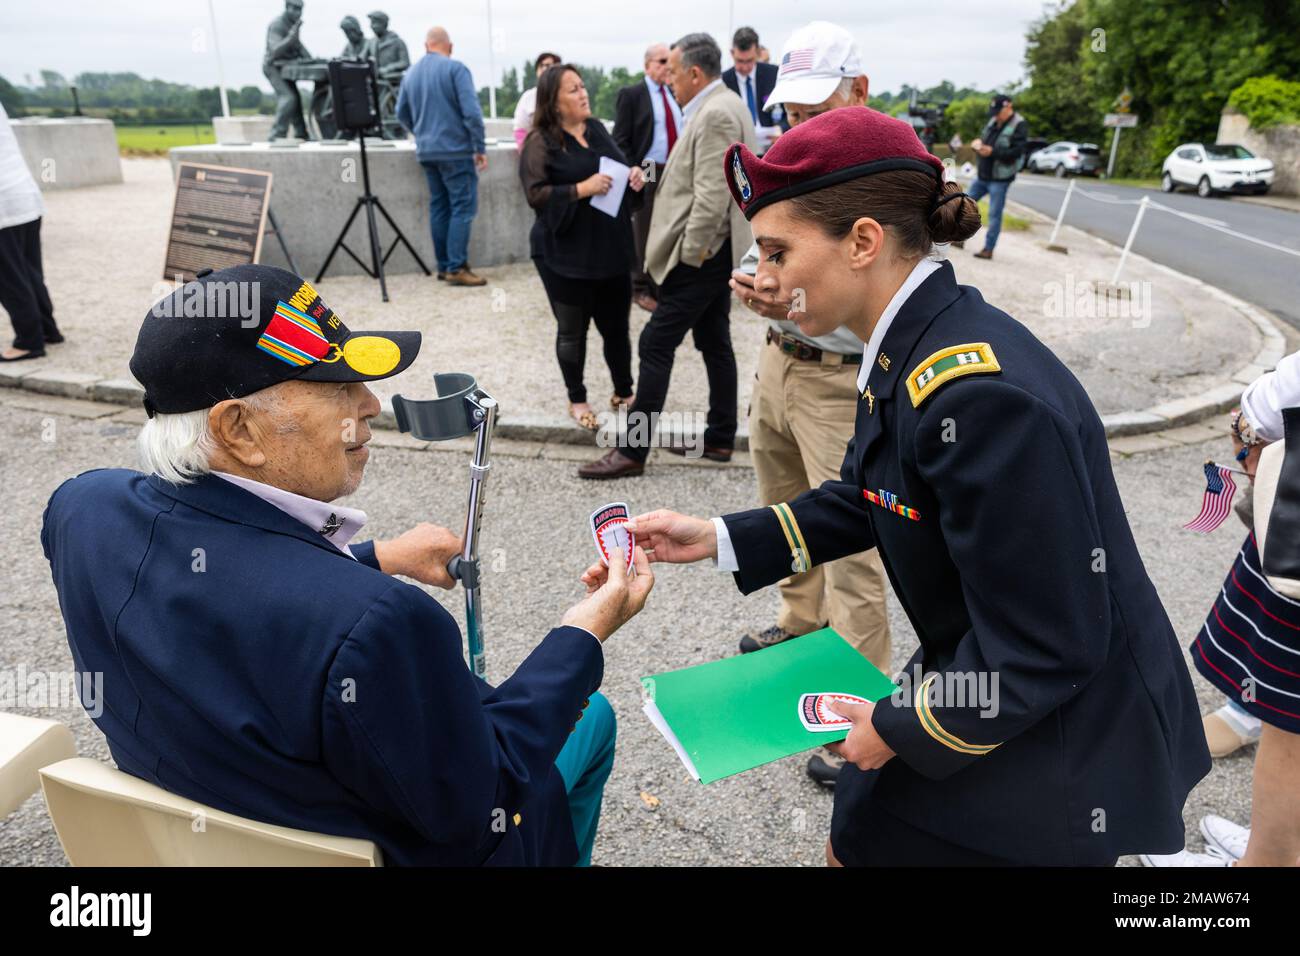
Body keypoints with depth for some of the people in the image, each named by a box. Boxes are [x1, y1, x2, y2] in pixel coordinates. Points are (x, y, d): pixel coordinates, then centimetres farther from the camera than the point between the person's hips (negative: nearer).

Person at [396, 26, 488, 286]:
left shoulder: (410, 73, 10)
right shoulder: (455, 68, -7)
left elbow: (402, 114, 17)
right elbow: (471, 111, -15)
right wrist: (480, 148, -9)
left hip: (427, 152, 6)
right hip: (456, 150, -6)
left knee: (439, 207, 11)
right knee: (462, 207, -4)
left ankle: (444, 265, 12)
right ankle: (456, 268, -10)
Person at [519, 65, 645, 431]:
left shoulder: (597, 129, 10)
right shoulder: (541, 142, -9)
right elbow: (536, 194, -16)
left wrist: (634, 175, 0)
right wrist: (582, 189, -23)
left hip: (610, 248, 6)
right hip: (566, 255, -5)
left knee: (616, 325, 13)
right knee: (572, 330, 8)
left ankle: (623, 392, 31)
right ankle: (577, 399, 25)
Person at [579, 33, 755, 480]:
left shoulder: (715, 114, -17)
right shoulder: (724, 106, 15)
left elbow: (711, 195, -23)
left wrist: (690, 253, -18)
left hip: (702, 255, -11)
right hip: (718, 250, 11)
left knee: (656, 344, -8)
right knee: (715, 342, 14)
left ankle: (632, 450, -3)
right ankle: (720, 438, 23)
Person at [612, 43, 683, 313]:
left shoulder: (676, 94, 13)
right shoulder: (631, 95, -4)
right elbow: (621, 140, -7)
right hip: (648, 173, -5)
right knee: (644, 232, 4)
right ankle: (641, 288, 16)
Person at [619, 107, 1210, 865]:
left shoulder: (981, 392, -33)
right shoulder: (910, 346, -5)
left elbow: (1044, 648, -27)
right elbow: (867, 500, 9)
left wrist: (900, 727, -13)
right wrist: (717, 539, 2)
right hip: (982, 682, 8)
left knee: (864, 841, 13)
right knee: (858, 838, 22)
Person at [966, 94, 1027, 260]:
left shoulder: (1019, 125, -11)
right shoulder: (992, 122, 10)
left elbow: (1017, 151, -18)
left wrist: (992, 151, -25)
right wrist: (978, 144, -6)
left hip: (1000, 179, -7)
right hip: (982, 175, 7)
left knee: (994, 214, -3)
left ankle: (988, 249, 2)